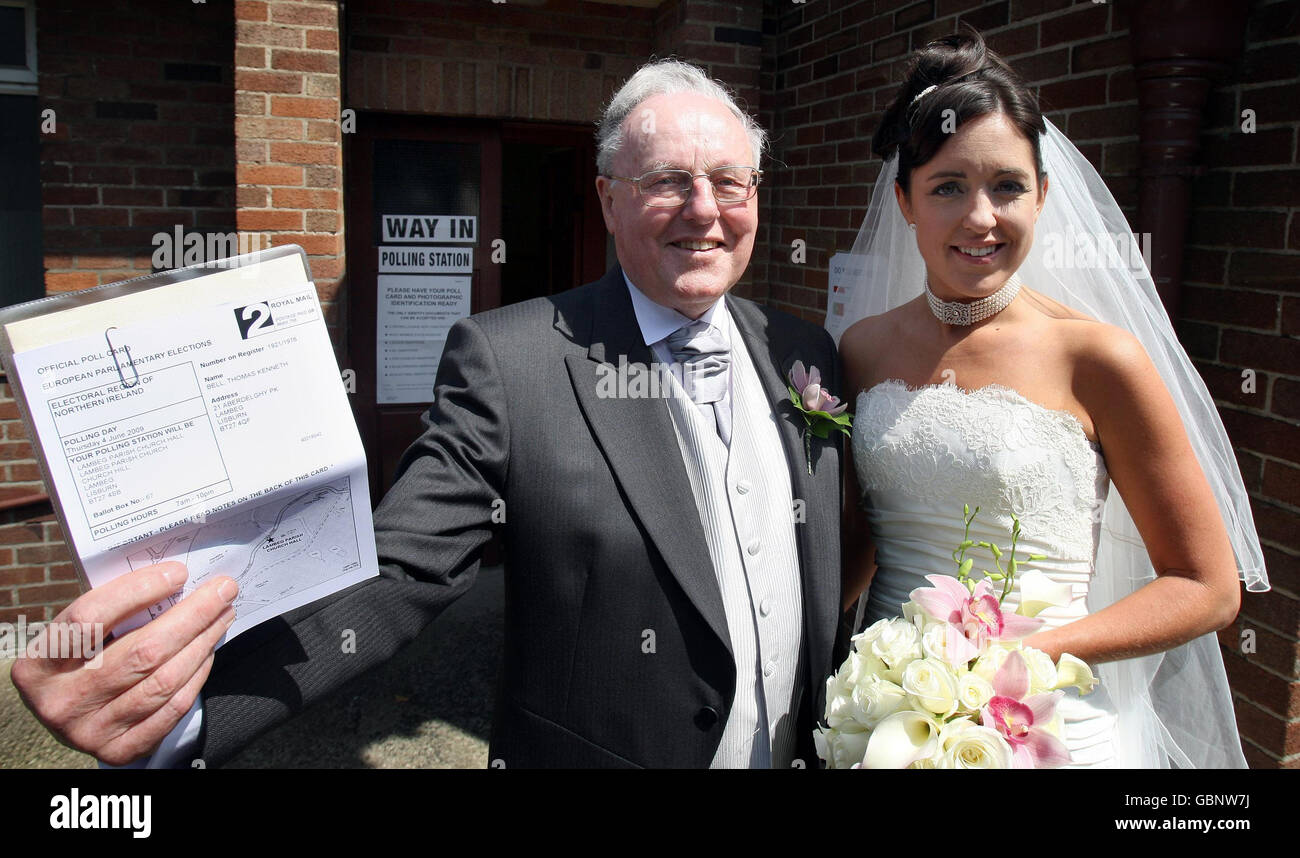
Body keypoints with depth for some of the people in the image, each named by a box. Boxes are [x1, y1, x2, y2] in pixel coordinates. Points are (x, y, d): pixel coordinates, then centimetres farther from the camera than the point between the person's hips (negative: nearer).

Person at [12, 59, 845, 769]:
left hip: (801, 753, 5)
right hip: (599, 749, -4)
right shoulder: (508, 358, -17)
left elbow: (828, 576, 6)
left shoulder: (805, 352, -2)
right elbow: (395, 576, -22)